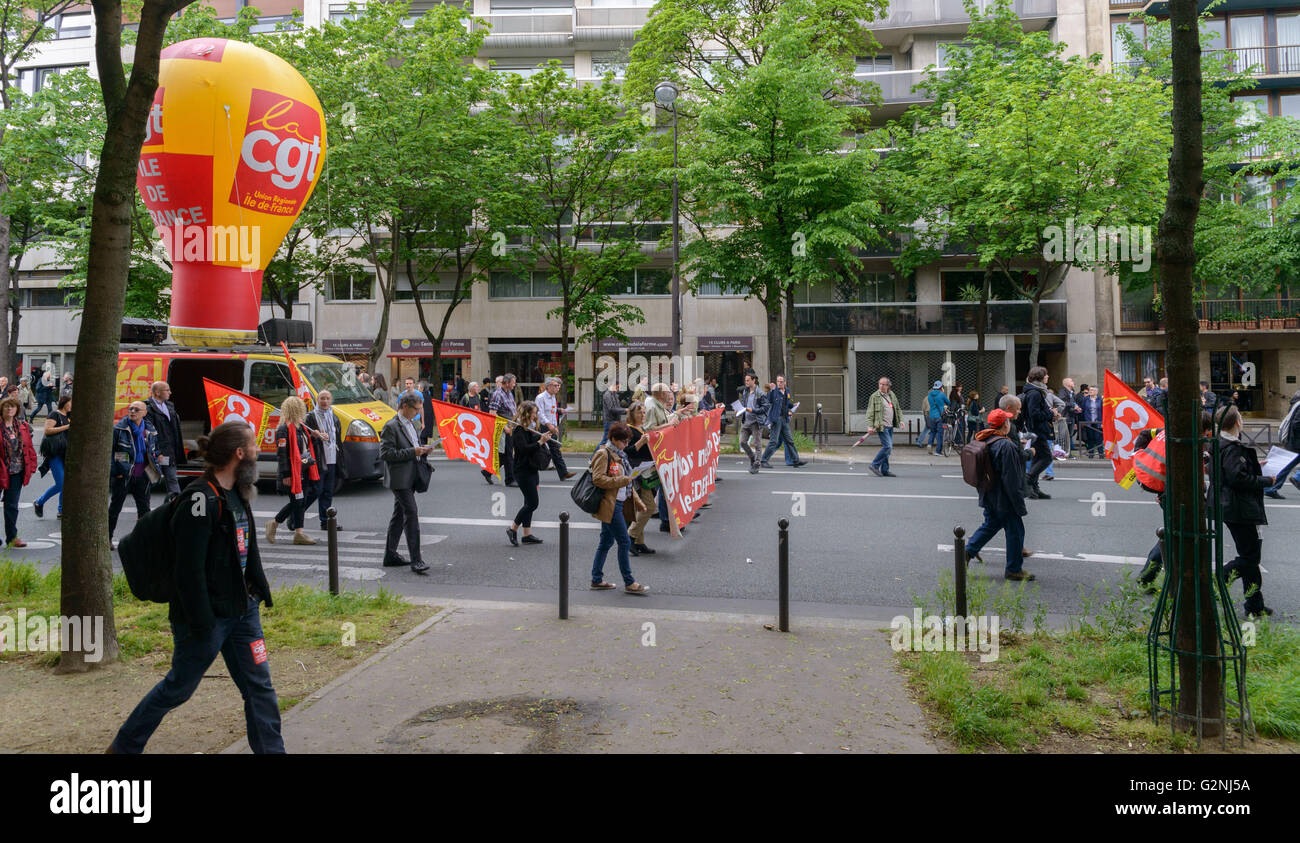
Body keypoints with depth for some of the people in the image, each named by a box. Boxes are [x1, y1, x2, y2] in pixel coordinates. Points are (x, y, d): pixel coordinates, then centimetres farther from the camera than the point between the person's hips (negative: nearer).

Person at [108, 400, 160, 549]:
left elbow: (155, 451, 19)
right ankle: (107, 538, 17)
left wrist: (154, 468, 8)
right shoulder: (119, 428, -6)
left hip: (142, 476, 4)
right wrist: (114, 470, -12)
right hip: (122, 475, -4)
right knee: (115, 507, 6)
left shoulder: (150, 431, 6)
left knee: (144, 508, 8)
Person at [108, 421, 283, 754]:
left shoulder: (237, 493, 8)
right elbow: (189, 571, -23)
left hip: (242, 610, 8)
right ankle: (123, 746, 32)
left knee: (258, 684, 8)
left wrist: (260, 589, 16)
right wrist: (202, 625, -21)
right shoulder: (201, 500, -21)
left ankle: (271, 750, 15)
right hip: (207, 615, -8)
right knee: (179, 687, 10)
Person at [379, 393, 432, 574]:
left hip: (409, 478, 9)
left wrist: (422, 450, 6)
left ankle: (390, 555, 23)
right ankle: (416, 560, -11)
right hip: (399, 479, -9)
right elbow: (385, 453, -19)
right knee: (412, 515, -12)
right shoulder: (391, 427, -13)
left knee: (399, 516, 14)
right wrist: (412, 452, -21)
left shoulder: (410, 424, 15)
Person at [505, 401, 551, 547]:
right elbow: (525, 449, -25)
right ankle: (513, 529, 5)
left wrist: (545, 438, 1)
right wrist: (540, 441, -27)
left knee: (529, 503, 10)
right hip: (523, 471, -9)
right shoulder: (518, 430, -14)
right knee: (533, 502, -8)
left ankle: (527, 534, 15)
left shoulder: (531, 428, 13)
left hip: (532, 469, 9)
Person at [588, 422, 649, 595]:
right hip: (610, 505, -10)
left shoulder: (619, 455, 18)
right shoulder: (603, 454, -11)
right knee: (624, 542, -7)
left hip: (619, 504, 10)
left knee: (606, 542, 13)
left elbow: (626, 481, 25)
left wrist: (636, 500, 19)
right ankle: (629, 583, 0)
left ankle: (597, 580, 20)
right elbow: (598, 479, -20)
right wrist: (621, 481, -22)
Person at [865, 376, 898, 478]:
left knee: (888, 448, 9)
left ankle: (885, 470, 15)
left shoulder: (892, 396, 13)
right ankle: (874, 465, -6)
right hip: (882, 426, -7)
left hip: (890, 426, 7)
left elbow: (897, 409, 22)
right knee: (888, 446, -16)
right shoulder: (874, 396, -5)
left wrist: (900, 420, 9)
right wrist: (870, 426, -15)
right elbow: (870, 413, -7)